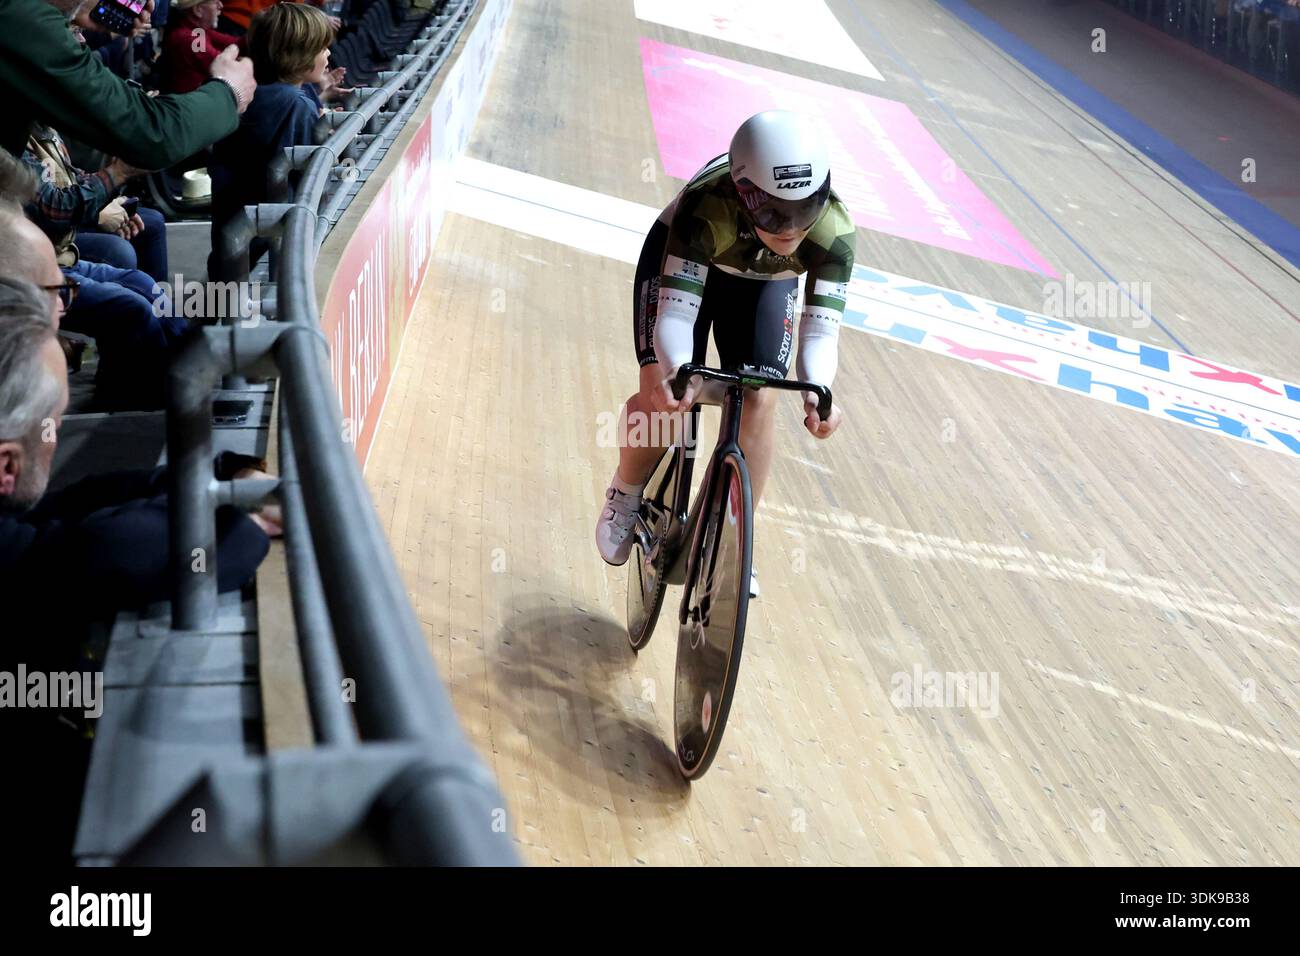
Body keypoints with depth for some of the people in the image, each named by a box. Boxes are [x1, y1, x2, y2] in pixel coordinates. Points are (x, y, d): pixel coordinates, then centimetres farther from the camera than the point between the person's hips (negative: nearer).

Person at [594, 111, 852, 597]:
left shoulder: (834, 232, -35)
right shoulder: (707, 210, -43)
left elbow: (821, 327, -36)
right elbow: (675, 312, -45)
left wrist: (816, 390, -56)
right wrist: (674, 372, -65)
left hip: (766, 283, 2)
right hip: (679, 260, -2)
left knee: (758, 400, -14)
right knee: (661, 394, -17)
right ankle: (624, 498, 13)